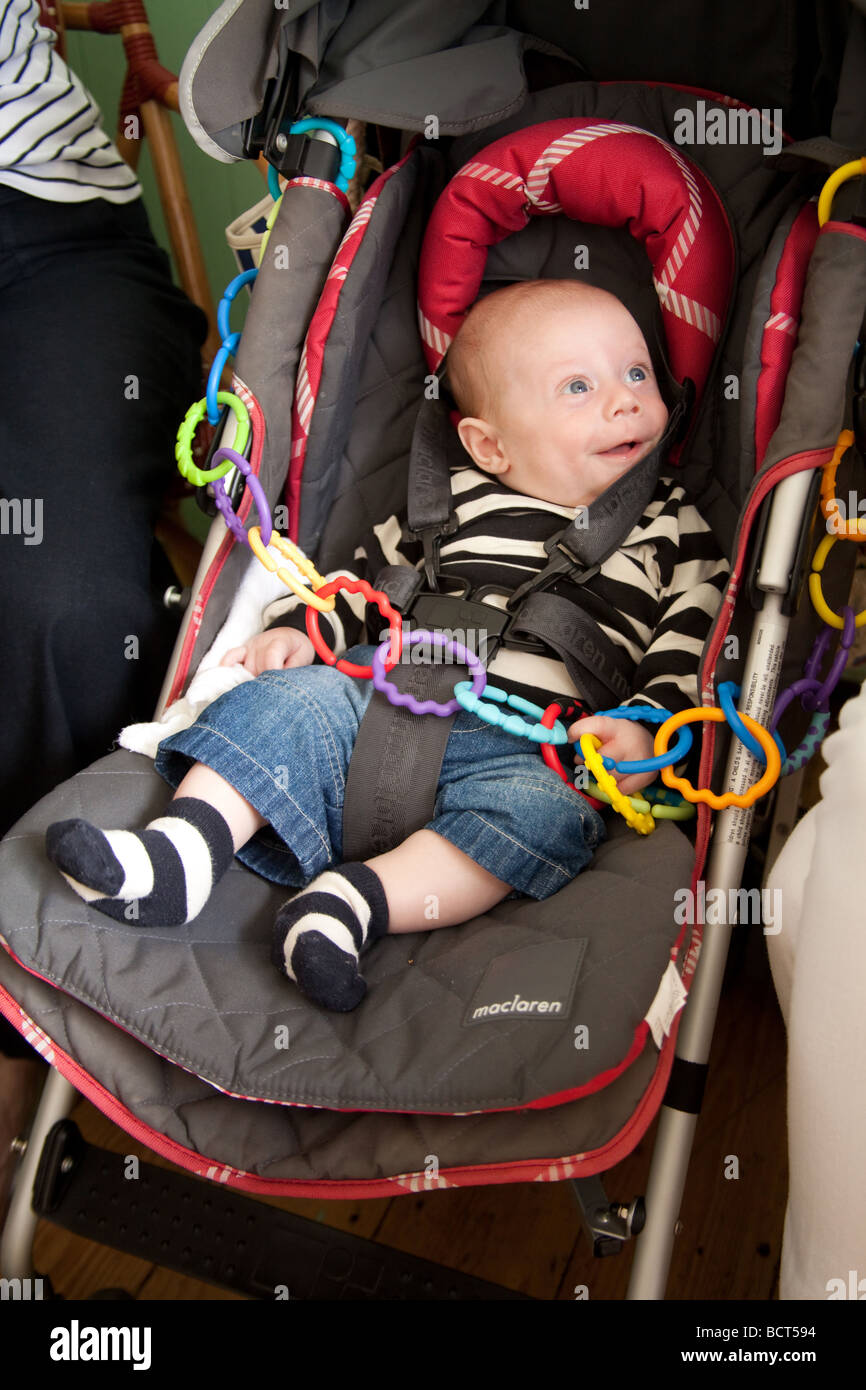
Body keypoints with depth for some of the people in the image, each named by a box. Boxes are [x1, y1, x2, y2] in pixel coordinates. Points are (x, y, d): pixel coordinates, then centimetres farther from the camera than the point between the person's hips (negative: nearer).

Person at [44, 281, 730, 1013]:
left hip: (529, 749, -2)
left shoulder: (673, 528, 15)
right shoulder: (459, 500, 16)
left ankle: (353, 899, -38)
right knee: (296, 695, -22)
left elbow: (691, 645, 10)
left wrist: (642, 725, -8)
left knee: (541, 812, -33)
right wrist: (297, 626, 5)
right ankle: (180, 850, -31)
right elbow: (362, 573, 23)